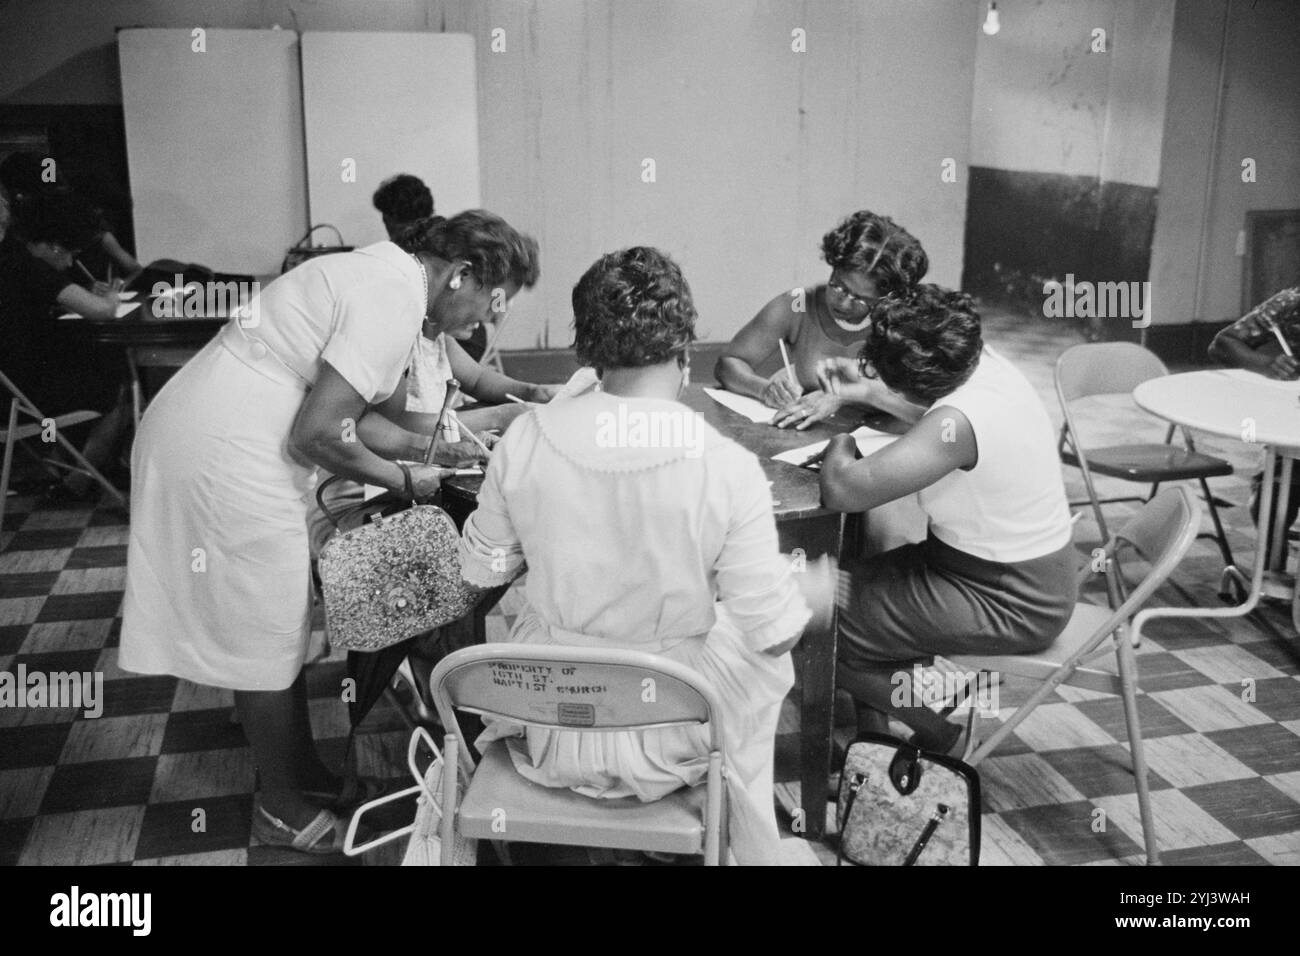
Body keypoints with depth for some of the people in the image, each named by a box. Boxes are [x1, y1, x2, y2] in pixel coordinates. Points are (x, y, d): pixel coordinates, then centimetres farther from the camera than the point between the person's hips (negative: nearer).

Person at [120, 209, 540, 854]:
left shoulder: (382, 271, 12)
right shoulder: (394, 302, -20)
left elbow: (342, 409, 17)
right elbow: (318, 436, -23)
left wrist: (425, 448, 13)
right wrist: (405, 480, -9)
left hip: (204, 433, 10)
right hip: (226, 460, -10)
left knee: (279, 627, 19)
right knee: (265, 640, 4)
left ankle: (303, 772, 34)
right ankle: (282, 810, 22)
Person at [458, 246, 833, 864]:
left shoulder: (526, 437, -14)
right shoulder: (729, 469, -22)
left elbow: (482, 570, 0)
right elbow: (771, 630, -15)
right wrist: (813, 592, 7)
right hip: (668, 736, -2)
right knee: (768, 660, 29)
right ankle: (749, 852, 47)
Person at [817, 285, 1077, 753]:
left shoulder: (958, 423, -33)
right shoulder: (982, 360, -5)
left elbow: (843, 490, -37)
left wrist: (840, 445, -17)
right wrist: (857, 390, 11)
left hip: (1012, 607, -10)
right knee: (851, 576, 15)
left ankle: (939, 730, 13)